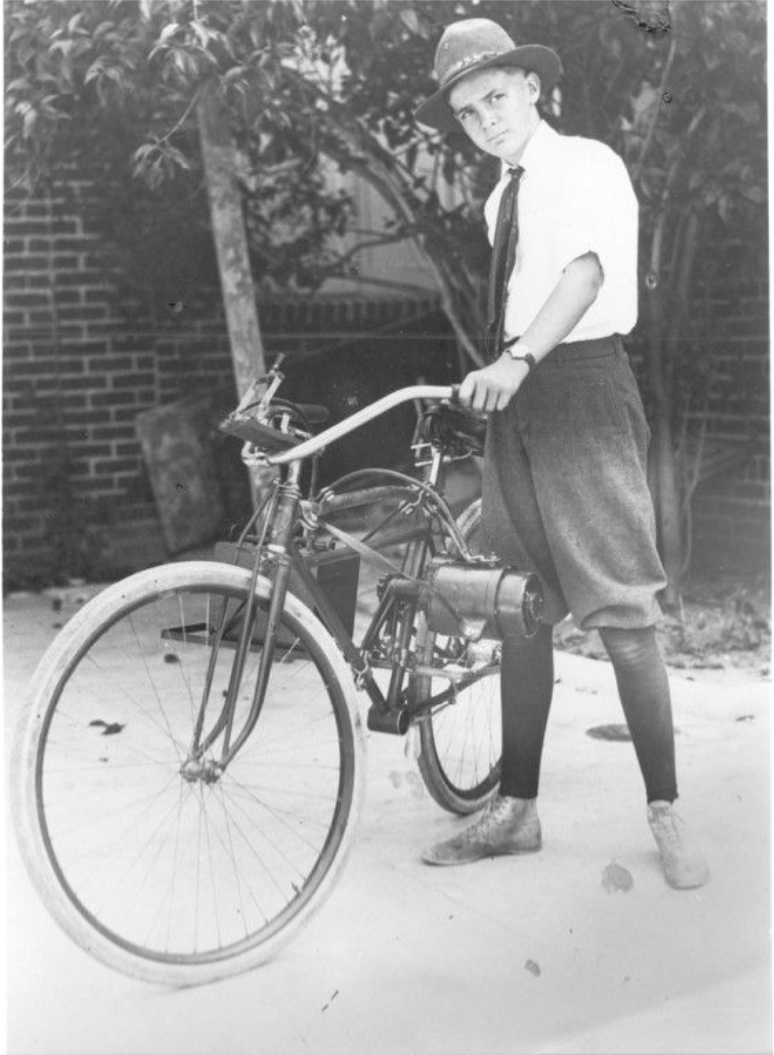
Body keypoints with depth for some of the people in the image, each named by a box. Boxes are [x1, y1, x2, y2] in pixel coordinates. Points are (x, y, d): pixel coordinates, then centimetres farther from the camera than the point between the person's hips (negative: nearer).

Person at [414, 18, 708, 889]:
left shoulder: (588, 165, -3)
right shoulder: (501, 200, 19)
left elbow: (587, 268, -22)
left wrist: (518, 359, -38)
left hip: (582, 387, -7)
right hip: (514, 399, 7)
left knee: (622, 617, -8)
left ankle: (664, 815, 2)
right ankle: (516, 809, 16)